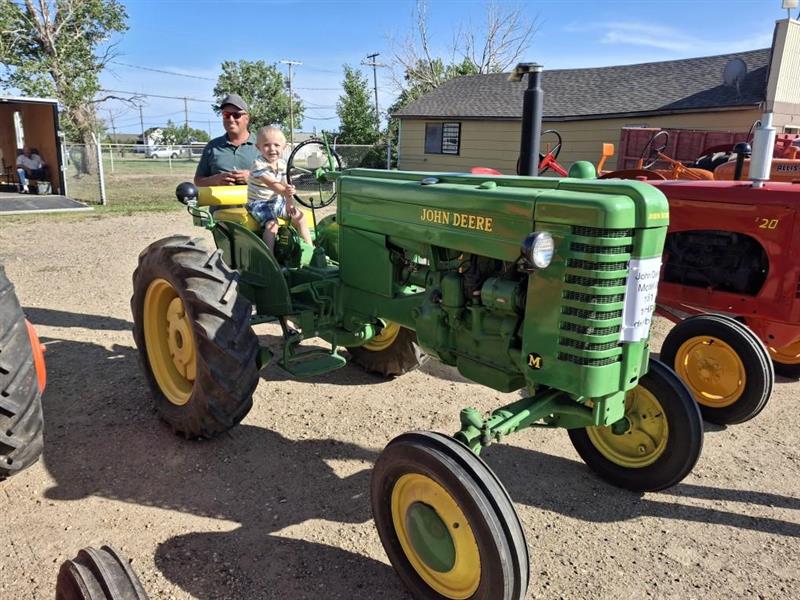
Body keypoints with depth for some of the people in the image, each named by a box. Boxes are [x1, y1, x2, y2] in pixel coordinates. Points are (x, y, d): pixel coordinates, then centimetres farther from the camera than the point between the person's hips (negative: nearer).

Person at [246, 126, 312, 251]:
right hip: (259, 203, -7)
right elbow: (270, 183, -35)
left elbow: (284, 185, -7)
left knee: (300, 216, 0)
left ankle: (309, 247, 10)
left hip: (278, 201, 7)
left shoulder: (282, 164, 0)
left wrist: (289, 201, -24)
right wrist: (284, 191, -54)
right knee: (272, 224, -29)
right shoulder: (258, 164, -21)